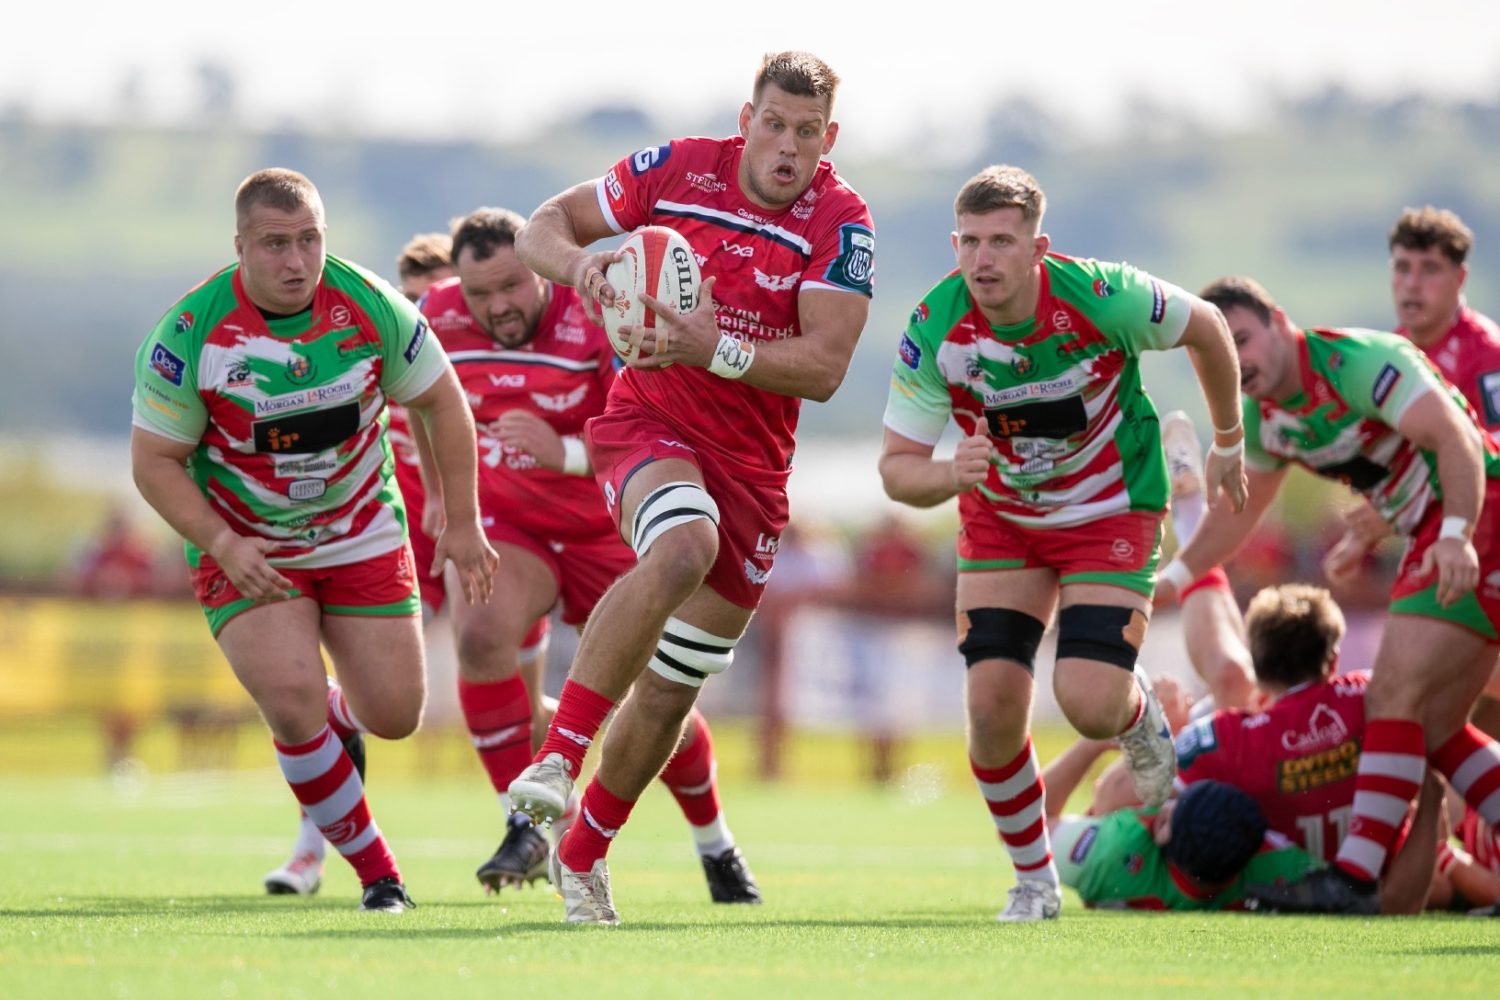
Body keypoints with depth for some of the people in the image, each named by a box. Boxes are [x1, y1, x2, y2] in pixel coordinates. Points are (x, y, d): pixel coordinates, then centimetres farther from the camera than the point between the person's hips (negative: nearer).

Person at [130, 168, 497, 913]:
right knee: (293, 700, -22)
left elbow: (441, 400, 2)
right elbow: (154, 461, -11)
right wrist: (223, 544, -23)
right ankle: (373, 869, -4)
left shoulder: (371, 306, -13)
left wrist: (462, 523, 1)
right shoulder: (190, 334, -20)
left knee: (394, 714, -1)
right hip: (246, 551, -3)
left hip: (363, 535, 3)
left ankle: (338, 718, 39)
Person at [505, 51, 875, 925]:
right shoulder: (678, 171, -7)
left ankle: (583, 852, 30)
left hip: (753, 465, 2)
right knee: (684, 545, -37)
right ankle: (557, 760, -37)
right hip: (649, 423, -2)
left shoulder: (841, 223, -9)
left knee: (671, 688, 7)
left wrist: (718, 350, -31)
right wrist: (581, 263, -21)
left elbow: (825, 367, -17)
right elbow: (543, 229, 2)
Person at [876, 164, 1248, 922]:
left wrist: (1228, 444, 8)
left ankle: (1140, 720, 21)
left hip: (1112, 509, -2)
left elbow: (1205, 328, -6)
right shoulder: (934, 331, -22)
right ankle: (1032, 878, 13)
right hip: (999, 515, 2)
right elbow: (895, 466, -16)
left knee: (1089, 704, -19)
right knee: (992, 702, -11)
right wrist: (949, 475, -41)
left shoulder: (1099, 297, -27)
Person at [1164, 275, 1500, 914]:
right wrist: (1170, 580, 25)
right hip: (1432, 535, 10)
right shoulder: (1261, 416, 9)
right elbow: (1237, 511, 26)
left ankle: (1353, 878, -21)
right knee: (1431, 728, 7)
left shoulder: (1358, 360, -18)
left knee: (1394, 694, -17)